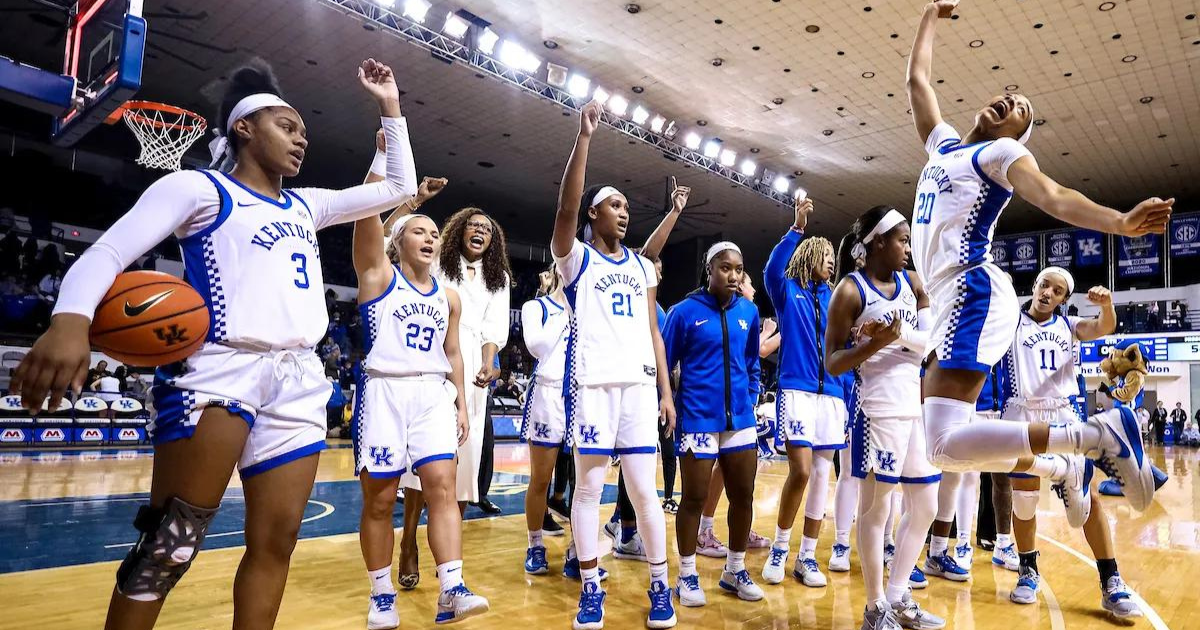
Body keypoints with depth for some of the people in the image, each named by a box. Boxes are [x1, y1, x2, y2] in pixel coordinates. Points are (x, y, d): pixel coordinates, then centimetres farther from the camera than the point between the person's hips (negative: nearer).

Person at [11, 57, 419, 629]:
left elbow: (399, 187, 27)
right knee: (170, 542, -6)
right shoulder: (200, 188, 5)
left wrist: (389, 108, 23)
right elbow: (108, 252, -7)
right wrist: (71, 318, -27)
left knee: (275, 543, 5)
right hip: (218, 368, -6)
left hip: (298, 379, 6)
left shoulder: (304, 206, 22)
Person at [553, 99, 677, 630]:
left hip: (640, 385, 3)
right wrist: (584, 136, -19)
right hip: (592, 383, -3)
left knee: (644, 490, 4)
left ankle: (659, 586, 16)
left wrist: (666, 390, 7)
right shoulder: (575, 258, 4)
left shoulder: (642, 266, 17)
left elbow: (653, 332, 14)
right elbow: (566, 206, -15)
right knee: (588, 487, 3)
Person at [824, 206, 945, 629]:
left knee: (925, 507, 14)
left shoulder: (912, 283, 12)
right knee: (876, 509, 2)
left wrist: (901, 334, -14)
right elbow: (832, 364, -10)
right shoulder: (850, 289, -7)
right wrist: (876, 342, -24)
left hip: (919, 408, 8)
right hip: (879, 411, -7)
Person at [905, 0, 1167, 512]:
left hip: (974, 296, -8)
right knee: (939, 441, 9)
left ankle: (1098, 434, -10)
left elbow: (1051, 196, -13)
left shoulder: (1001, 152, 5)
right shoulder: (943, 144, 25)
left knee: (947, 445, -25)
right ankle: (1054, 467, 25)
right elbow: (917, 79, 35)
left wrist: (1119, 222, -31)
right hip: (948, 302, 8)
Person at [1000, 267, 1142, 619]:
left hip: (1063, 417, 2)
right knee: (1023, 500, 6)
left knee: (1084, 498, -3)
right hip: (1022, 417, -2)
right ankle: (1028, 573, 23)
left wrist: (1106, 303, -26)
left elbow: (1104, 328, -5)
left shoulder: (1069, 326, 12)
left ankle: (1111, 584, 6)